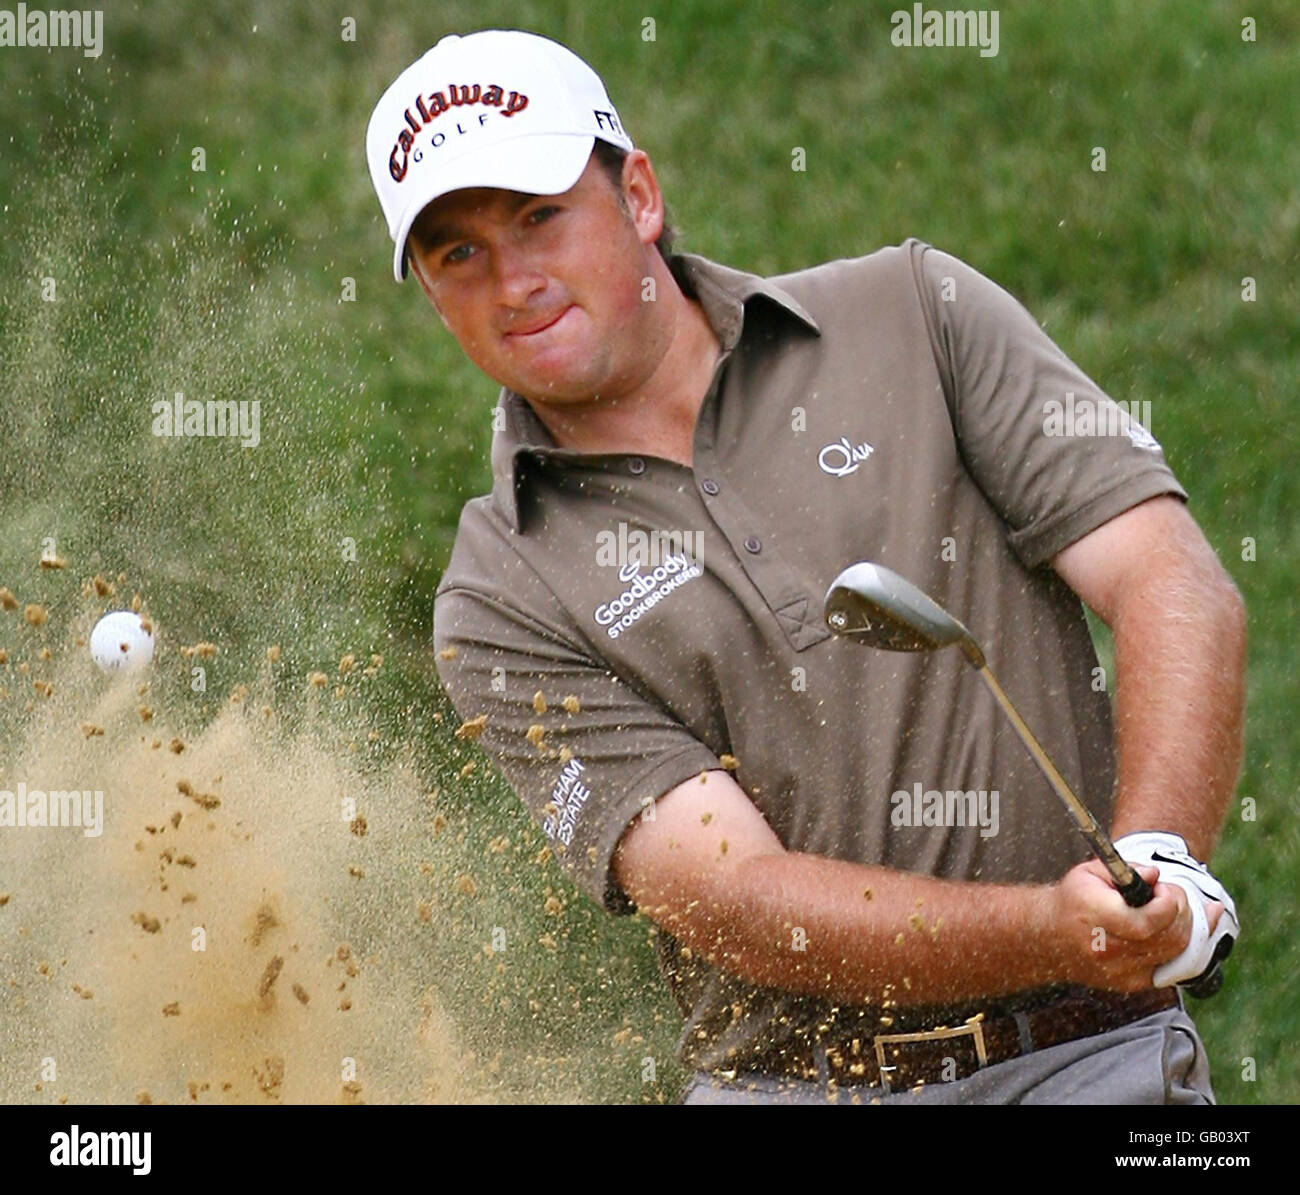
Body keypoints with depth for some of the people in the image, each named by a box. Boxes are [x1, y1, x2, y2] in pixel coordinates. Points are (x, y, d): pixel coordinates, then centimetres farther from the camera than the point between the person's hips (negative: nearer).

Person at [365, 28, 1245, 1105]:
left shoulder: (916, 316, 6)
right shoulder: (504, 612, 3)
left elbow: (1180, 590, -1)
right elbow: (731, 896, -9)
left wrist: (1158, 868, -19)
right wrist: (1053, 931, -24)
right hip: (784, 1087, 0)